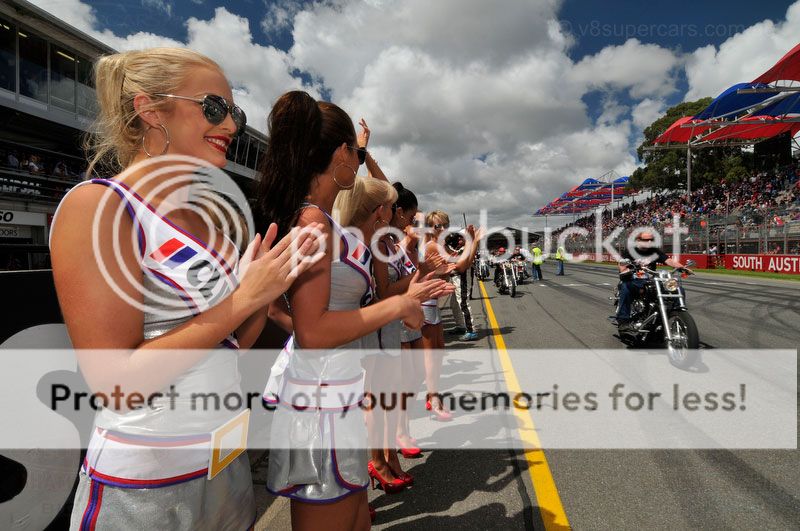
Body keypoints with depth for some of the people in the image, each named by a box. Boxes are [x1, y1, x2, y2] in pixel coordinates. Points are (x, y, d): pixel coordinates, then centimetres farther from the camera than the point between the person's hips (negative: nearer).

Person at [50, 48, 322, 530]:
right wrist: (243, 298, -20)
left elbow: (228, 349, 7)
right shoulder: (98, 205, -16)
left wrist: (269, 290, -8)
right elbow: (116, 380, -21)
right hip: (147, 485, -6)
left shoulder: (207, 219, 4)